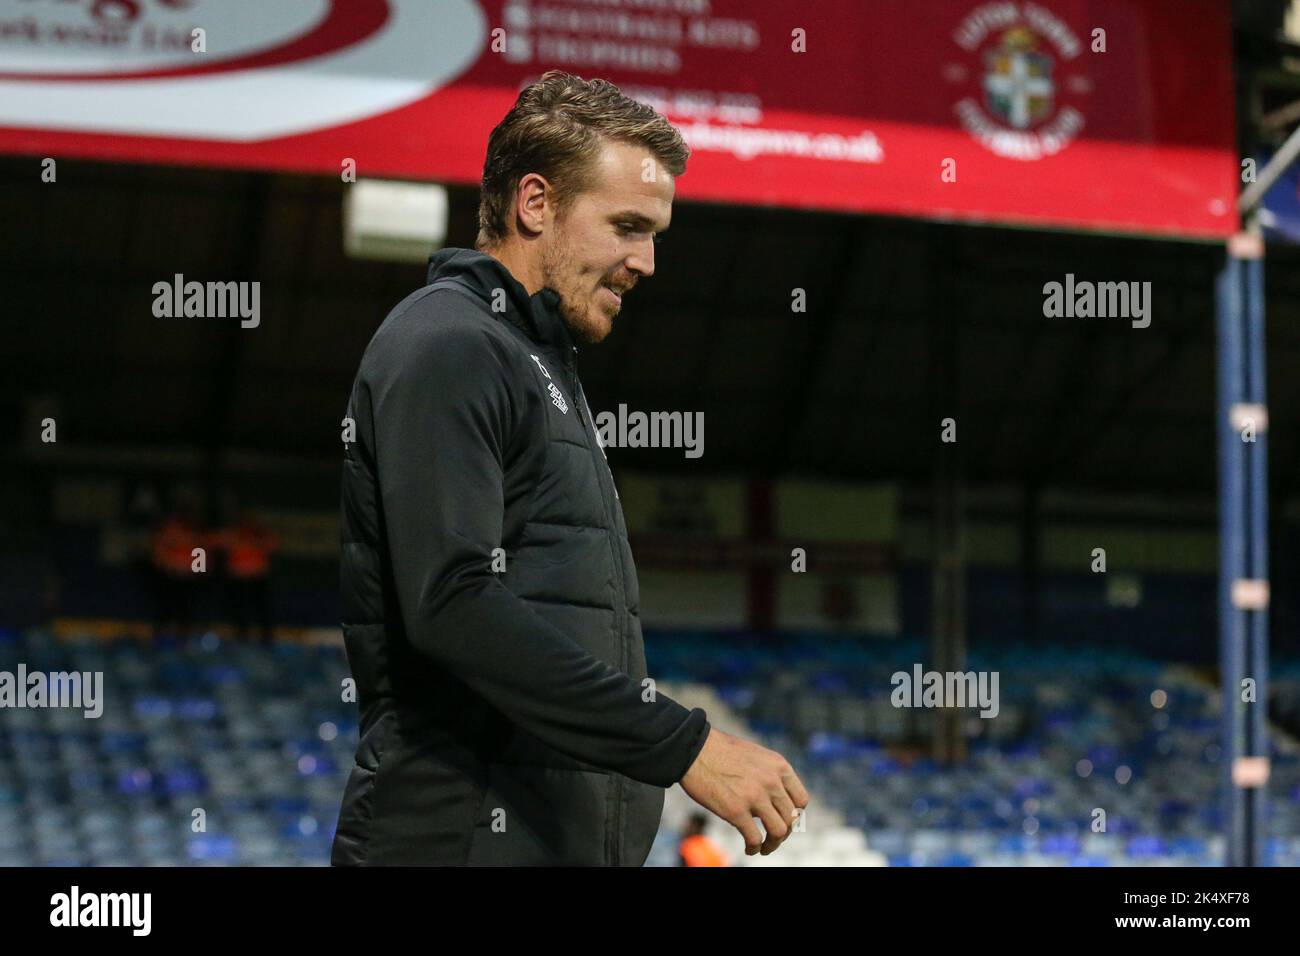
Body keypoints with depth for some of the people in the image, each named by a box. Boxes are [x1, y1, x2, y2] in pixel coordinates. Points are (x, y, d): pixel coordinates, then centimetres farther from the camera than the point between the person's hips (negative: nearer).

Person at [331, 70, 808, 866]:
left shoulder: (533, 357, 22)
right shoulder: (446, 346, -8)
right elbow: (453, 604, -22)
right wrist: (687, 746, -23)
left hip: (569, 835, 9)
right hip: (470, 835, -9)